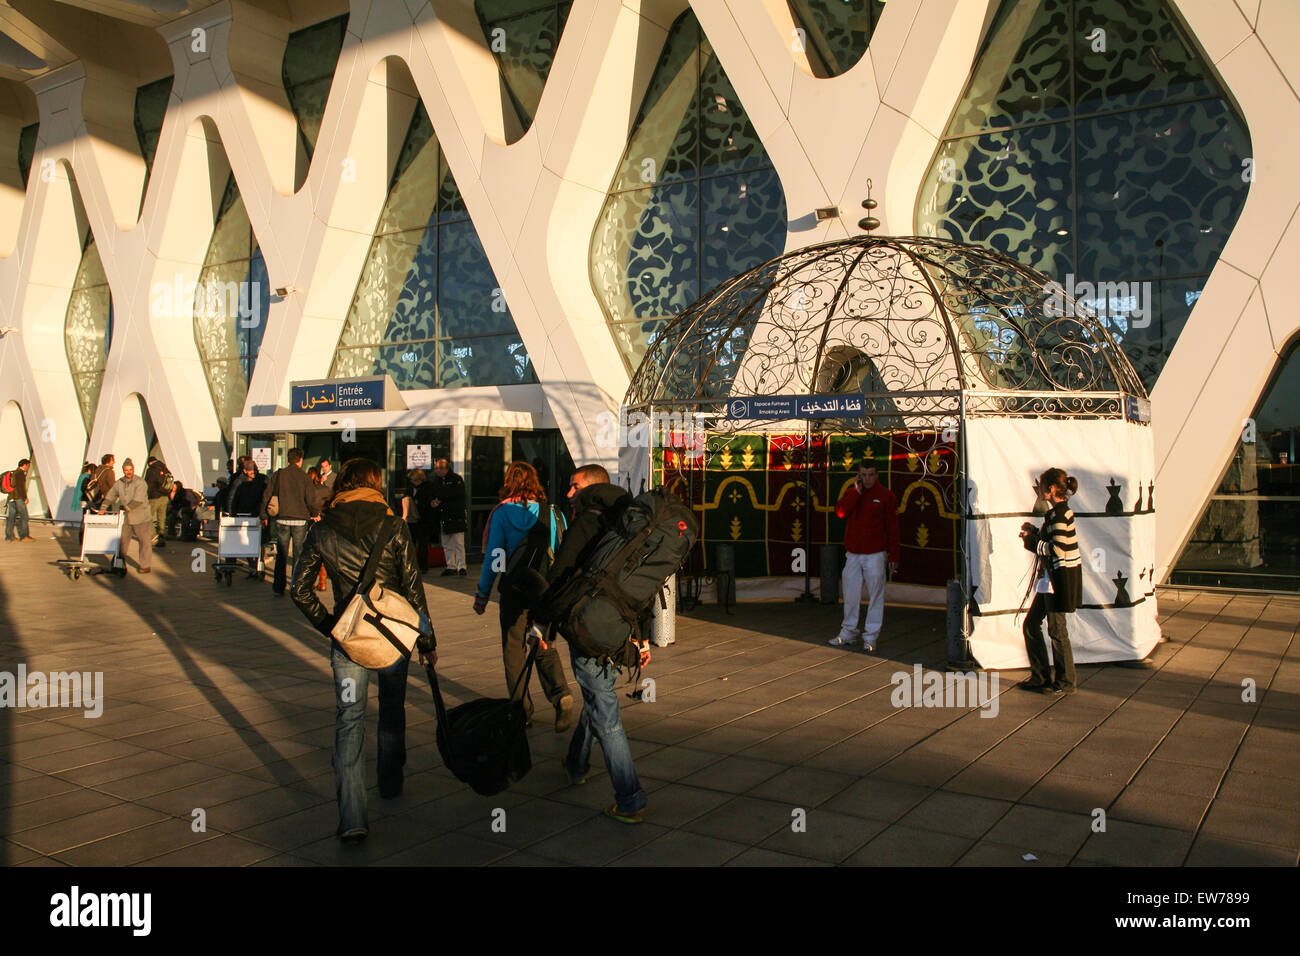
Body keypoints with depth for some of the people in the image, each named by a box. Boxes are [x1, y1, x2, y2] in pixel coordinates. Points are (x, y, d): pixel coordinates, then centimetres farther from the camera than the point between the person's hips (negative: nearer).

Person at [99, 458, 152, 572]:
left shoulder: (140, 483, -12)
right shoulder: (119, 483, 7)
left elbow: (138, 500, -20)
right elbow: (110, 496, 12)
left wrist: (125, 508, -22)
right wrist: (103, 507, -2)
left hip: (141, 518, -5)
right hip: (126, 519, 6)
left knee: (145, 541, -1)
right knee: (122, 540, 9)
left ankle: (145, 565, 8)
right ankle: (121, 563, 22)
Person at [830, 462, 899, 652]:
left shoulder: (886, 496, -1)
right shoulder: (851, 492, 9)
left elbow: (892, 528, -2)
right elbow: (840, 511, -9)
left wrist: (893, 556, -5)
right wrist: (856, 492, -12)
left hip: (875, 554, -3)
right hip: (853, 554, 3)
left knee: (875, 595, 0)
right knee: (850, 594, 8)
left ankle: (871, 636, 9)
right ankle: (848, 632, 21)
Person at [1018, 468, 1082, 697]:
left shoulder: (1060, 514, -18)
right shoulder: (1056, 512, 12)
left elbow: (1057, 550, -24)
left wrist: (1031, 540, -13)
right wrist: (1035, 532, 9)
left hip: (1061, 579, -10)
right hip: (1050, 577, 10)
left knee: (1056, 629, 0)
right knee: (1031, 624, 13)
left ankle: (1065, 682, 12)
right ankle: (1041, 676, 21)